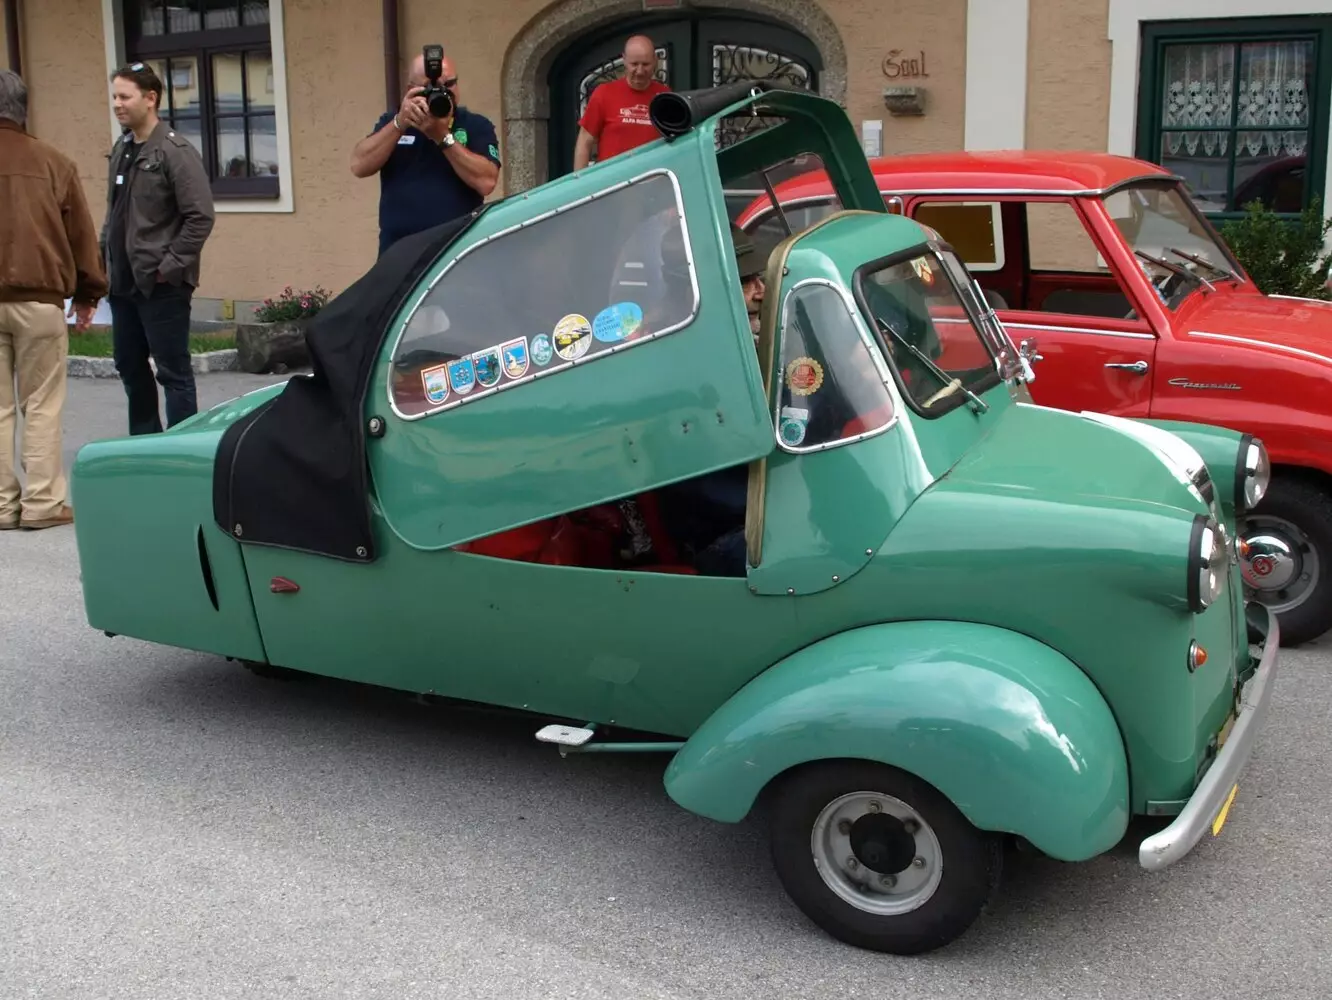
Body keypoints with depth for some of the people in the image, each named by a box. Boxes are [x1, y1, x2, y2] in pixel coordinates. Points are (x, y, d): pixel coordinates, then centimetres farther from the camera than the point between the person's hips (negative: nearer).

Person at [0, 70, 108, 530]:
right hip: (38, 298, -1)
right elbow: (81, 234, 4)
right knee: (41, 404, 5)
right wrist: (87, 293, 14)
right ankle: (43, 503, 3)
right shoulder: (53, 163, 0)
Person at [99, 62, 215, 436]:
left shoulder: (176, 151, -12)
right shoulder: (121, 149, 11)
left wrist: (170, 265, -17)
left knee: (173, 372, 0)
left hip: (162, 285, -8)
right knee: (130, 367, 17)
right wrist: (106, 255, 11)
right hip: (123, 282, 8)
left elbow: (200, 217, -17)